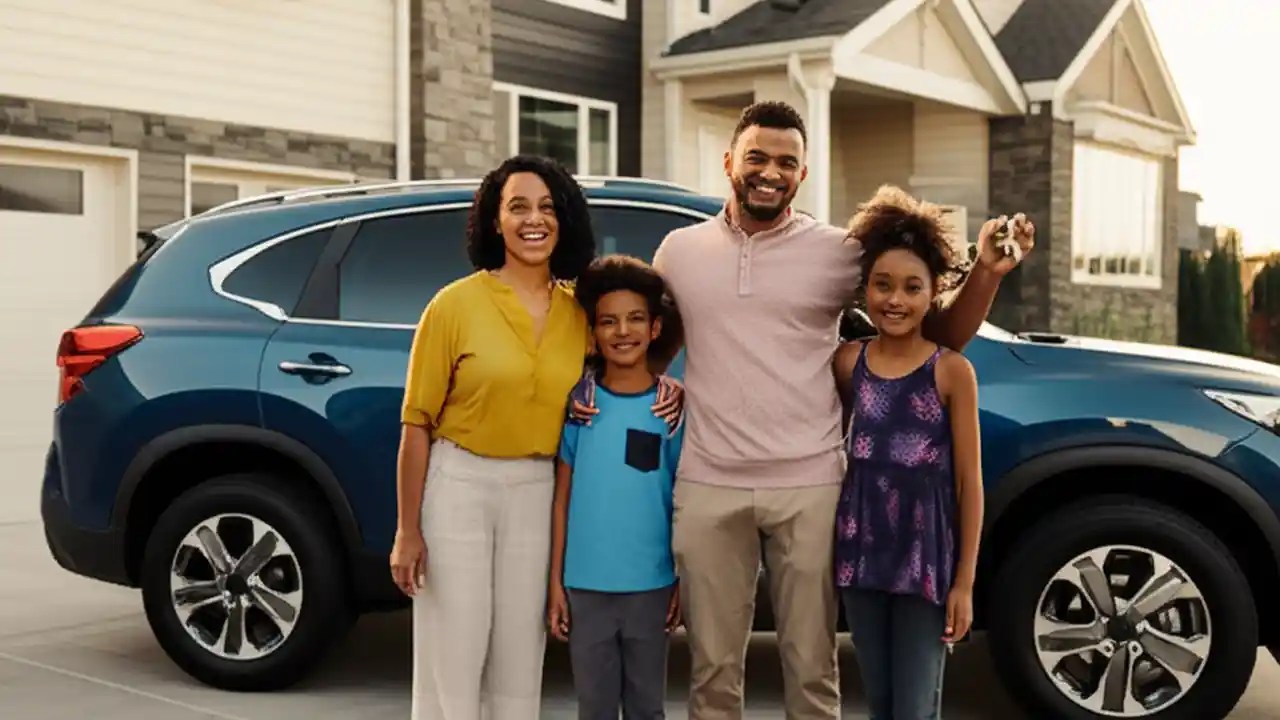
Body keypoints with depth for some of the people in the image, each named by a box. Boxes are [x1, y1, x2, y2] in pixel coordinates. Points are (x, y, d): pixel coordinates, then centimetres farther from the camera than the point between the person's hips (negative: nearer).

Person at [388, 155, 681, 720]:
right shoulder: (456, 303, -9)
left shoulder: (580, 310, 3)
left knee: (519, 666, 12)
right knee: (452, 664, 0)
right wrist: (408, 530, -11)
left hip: (537, 494, 4)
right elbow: (417, 423, -8)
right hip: (458, 486, -4)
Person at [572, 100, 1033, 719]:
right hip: (708, 488, 1)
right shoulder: (679, 250, 8)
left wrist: (986, 272, -12)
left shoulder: (839, 252, 2)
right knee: (712, 669, 10)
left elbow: (941, 337, 5)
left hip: (809, 488, -1)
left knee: (811, 668, 8)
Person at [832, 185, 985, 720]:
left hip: (927, 559, -4)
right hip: (861, 552, 4)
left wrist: (965, 580, -6)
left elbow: (970, 482, -5)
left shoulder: (952, 371, -7)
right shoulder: (847, 362, 3)